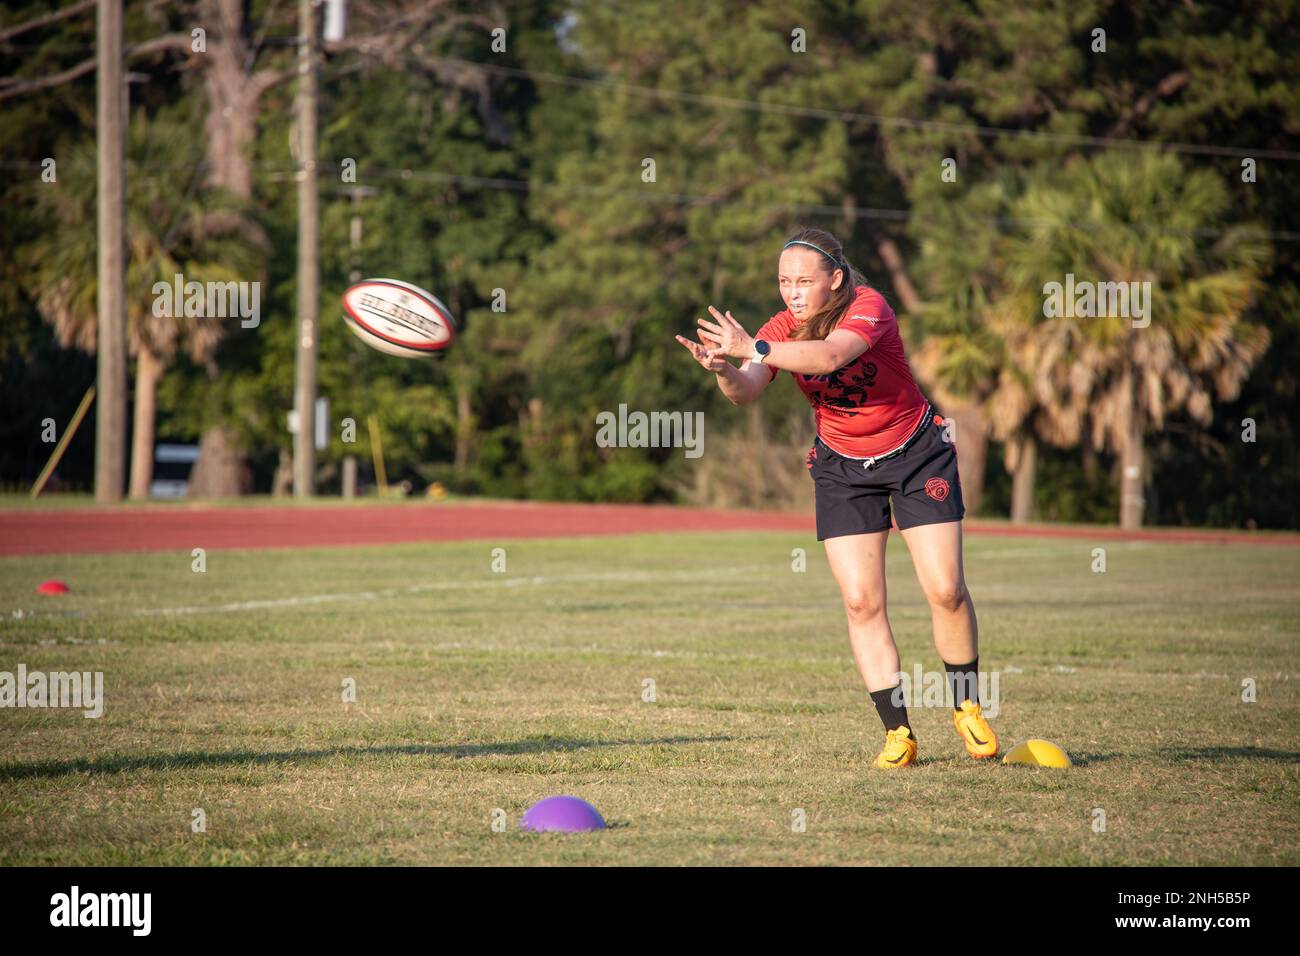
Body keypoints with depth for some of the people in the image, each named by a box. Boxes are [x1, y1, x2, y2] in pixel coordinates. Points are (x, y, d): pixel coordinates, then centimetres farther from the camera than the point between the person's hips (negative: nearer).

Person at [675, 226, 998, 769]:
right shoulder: (784, 328, -11)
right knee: (861, 602, -7)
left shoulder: (869, 308, -24)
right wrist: (724, 369, -49)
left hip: (917, 454, -3)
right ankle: (897, 731, 0)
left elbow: (828, 357, -44)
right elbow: (746, 392, -26)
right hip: (842, 468, 3)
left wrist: (753, 349, -55)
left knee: (945, 590, -7)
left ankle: (967, 706, 16)